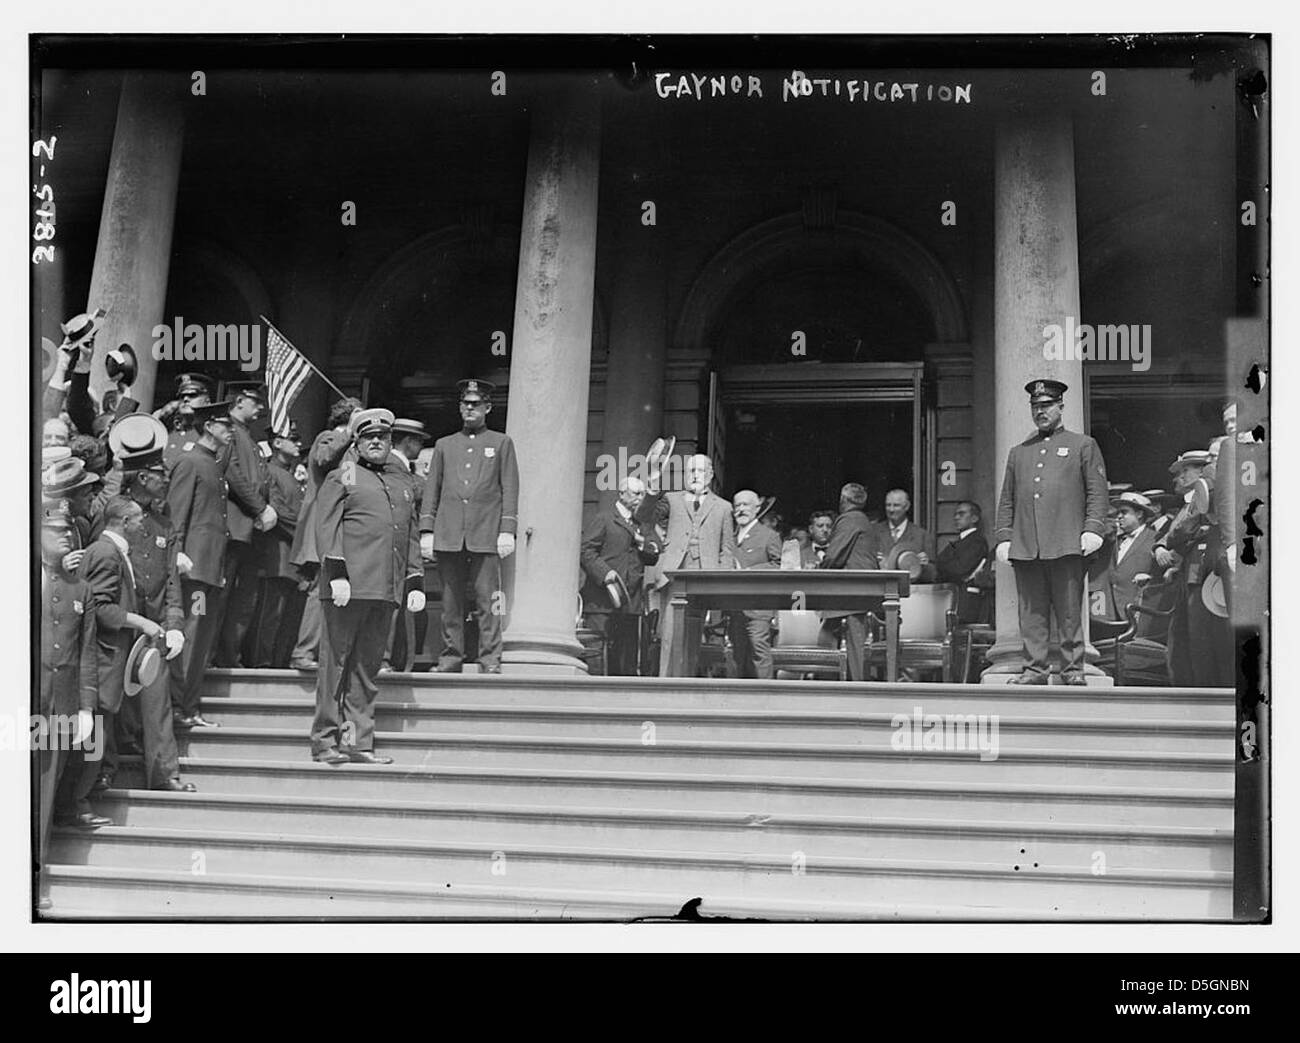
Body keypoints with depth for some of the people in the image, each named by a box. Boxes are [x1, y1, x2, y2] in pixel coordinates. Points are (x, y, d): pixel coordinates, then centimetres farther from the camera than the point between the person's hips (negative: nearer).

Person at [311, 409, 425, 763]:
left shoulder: (402, 483, 21)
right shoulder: (342, 477, 4)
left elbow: (412, 536, 22)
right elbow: (326, 527, -4)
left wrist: (416, 583, 14)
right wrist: (337, 573, -15)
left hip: (387, 588, 5)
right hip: (349, 586, -5)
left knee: (368, 665, 7)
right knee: (336, 661, -1)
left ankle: (358, 741, 11)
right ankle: (325, 740, 4)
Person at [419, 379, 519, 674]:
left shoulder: (501, 443, 11)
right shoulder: (444, 445, 18)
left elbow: (510, 489, 5)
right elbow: (431, 490, 15)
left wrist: (507, 530, -4)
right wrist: (426, 530, 6)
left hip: (485, 536, -2)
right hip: (448, 536, 3)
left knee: (488, 602, -7)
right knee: (450, 602, 3)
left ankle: (490, 661, -5)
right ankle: (451, 658, 8)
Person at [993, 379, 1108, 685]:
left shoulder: (1083, 445, 11)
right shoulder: (1018, 453, 21)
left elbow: (1097, 491, 4)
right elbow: (1006, 501, 20)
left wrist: (1093, 529, -8)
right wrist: (1003, 537, 9)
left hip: (1066, 545, -3)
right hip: (1024, 547, 3)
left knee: (1070, 612, -3)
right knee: (1031, 613, 1)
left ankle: (1073, 670, 2)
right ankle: (1035, 668, 5)